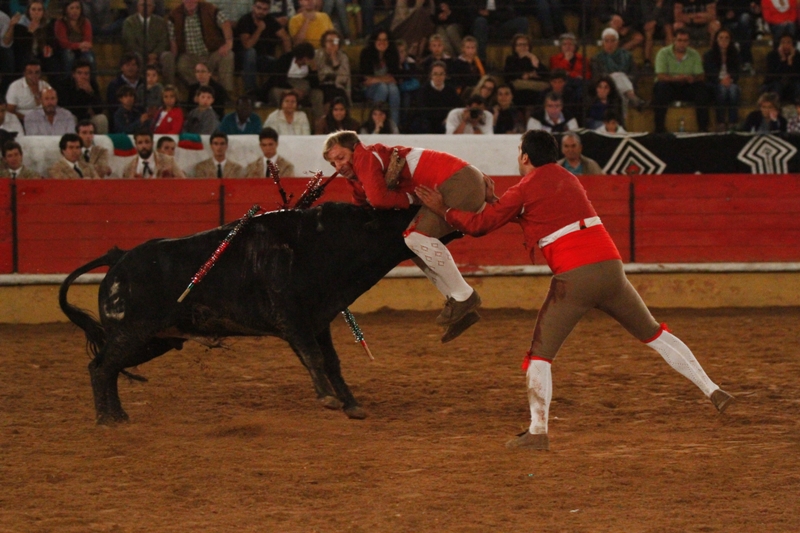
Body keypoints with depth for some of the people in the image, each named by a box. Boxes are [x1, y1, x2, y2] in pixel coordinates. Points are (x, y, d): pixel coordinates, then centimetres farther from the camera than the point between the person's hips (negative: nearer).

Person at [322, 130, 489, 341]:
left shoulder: (365, 156, -8)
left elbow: (378, 198, -21)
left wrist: (412, 198, -8)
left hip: (461, 181, -10)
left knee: (417, 236, -23)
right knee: (417, 248, 14)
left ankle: (464, 297, -15)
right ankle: (463, 311, 11)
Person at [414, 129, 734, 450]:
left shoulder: (524, 190, 4)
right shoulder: (567, 179, 23)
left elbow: (479, 225, 8)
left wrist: (443, 209, 22)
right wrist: (497, 202, 33)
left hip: (573, 278, -6)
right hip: (610, 267, 6)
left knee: (540, 353, 1)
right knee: (654, 334, 17)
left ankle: (538, 431, -12)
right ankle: (712, 391, 15)